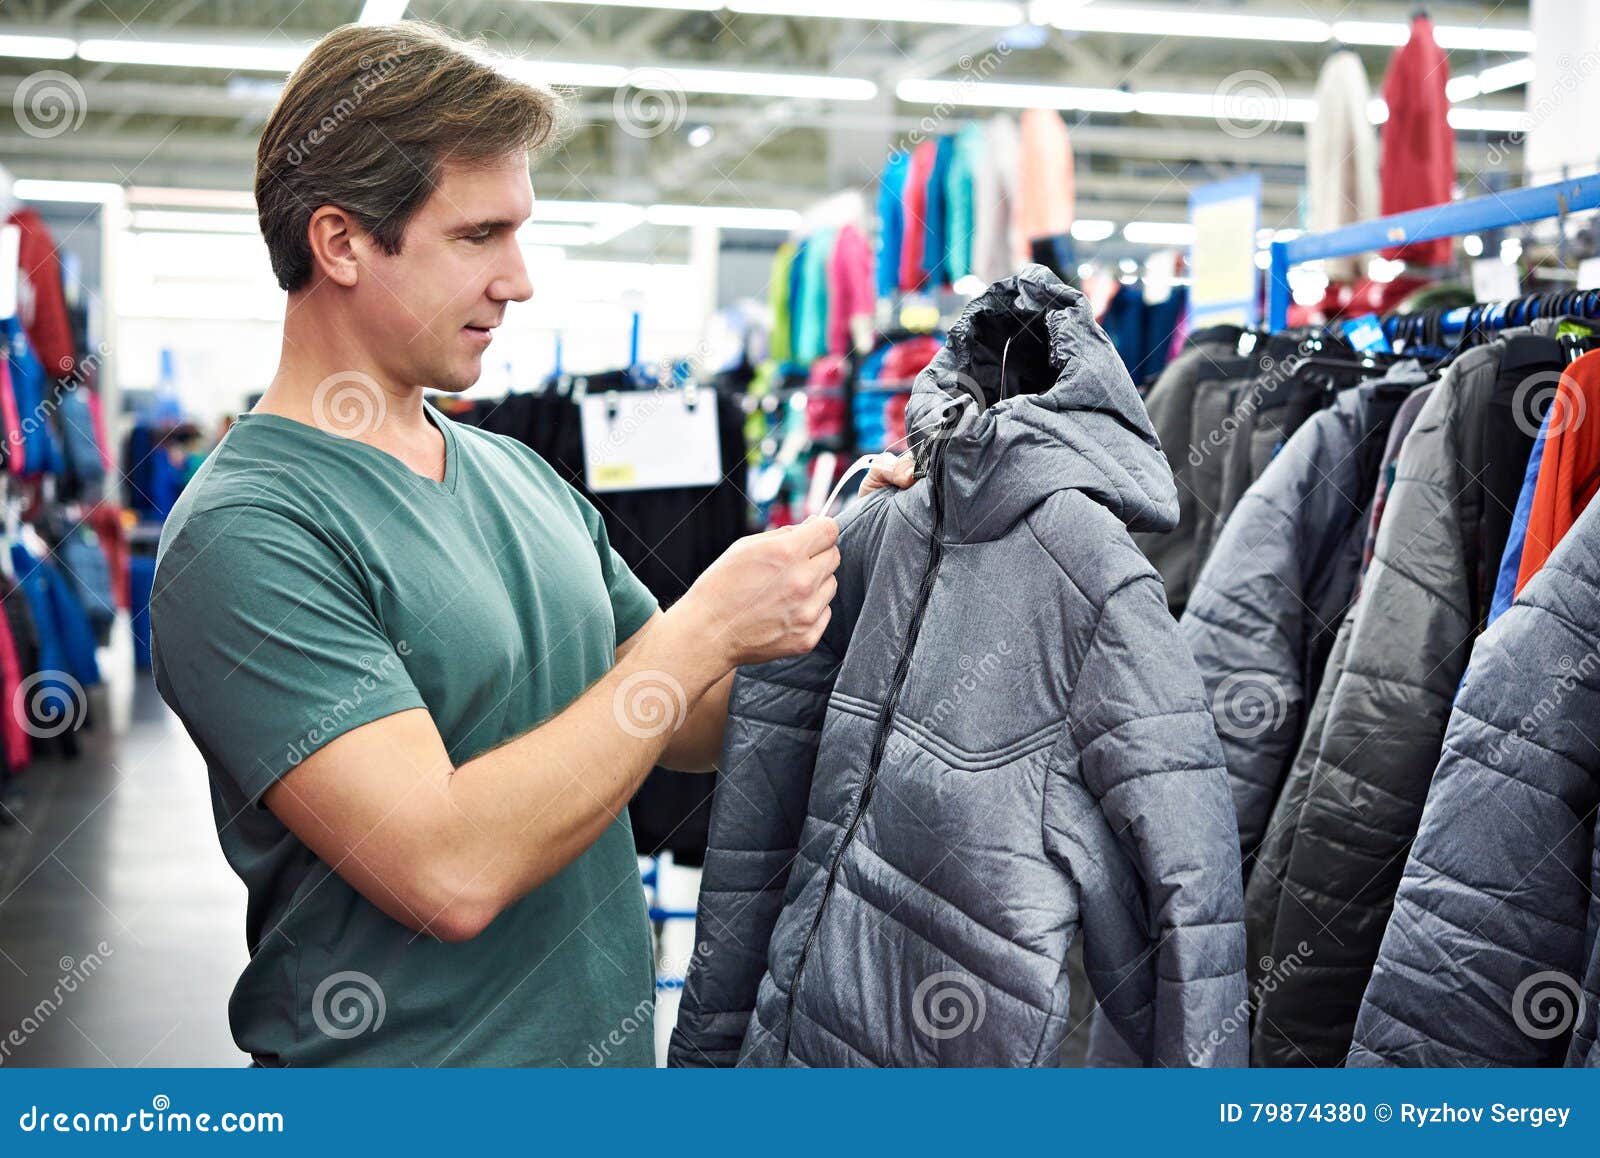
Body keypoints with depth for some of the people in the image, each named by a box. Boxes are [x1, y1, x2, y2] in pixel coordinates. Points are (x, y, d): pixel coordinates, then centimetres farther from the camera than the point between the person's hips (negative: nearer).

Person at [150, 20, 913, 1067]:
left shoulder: (523, 476, 5)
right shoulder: (247, 536, -19)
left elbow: (694, 730, 10)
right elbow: (448, 871, -28)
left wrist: (821, 576, -7)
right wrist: (707, 628, -22)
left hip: (610, 1050, 8)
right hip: (402, 1084, -7)